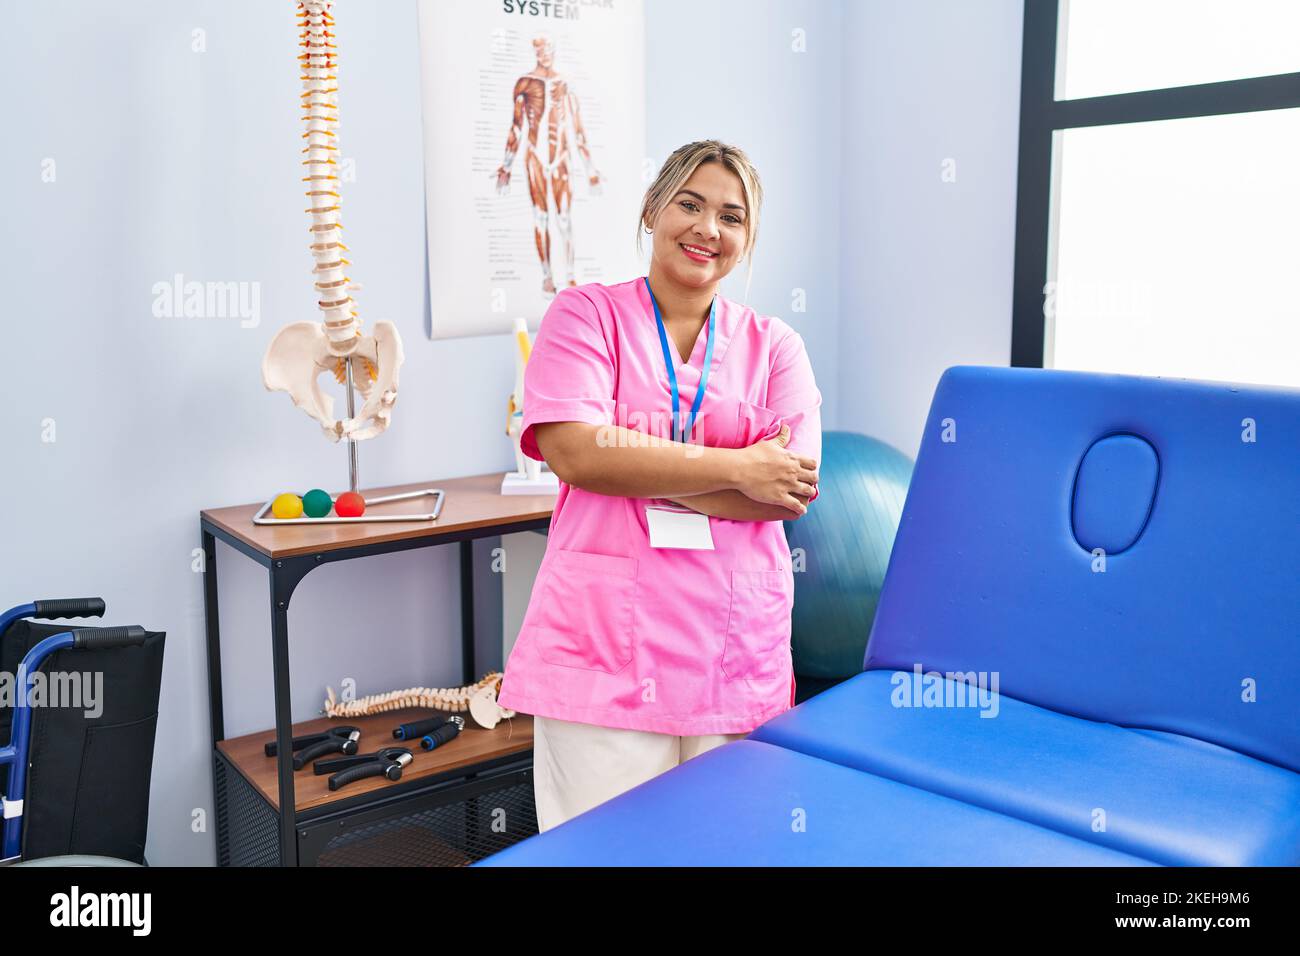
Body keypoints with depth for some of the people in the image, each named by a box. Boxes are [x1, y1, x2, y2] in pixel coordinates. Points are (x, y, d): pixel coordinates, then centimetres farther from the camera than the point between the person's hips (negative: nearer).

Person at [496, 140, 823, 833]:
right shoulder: (586, 313, 4)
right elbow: (574, 450, -13)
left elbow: (792, 490, -3)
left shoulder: (773, 345, 10)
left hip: (737, 646, 3)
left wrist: (637, 470, -10)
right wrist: (736, 469, -11)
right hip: (605, 643, -2)